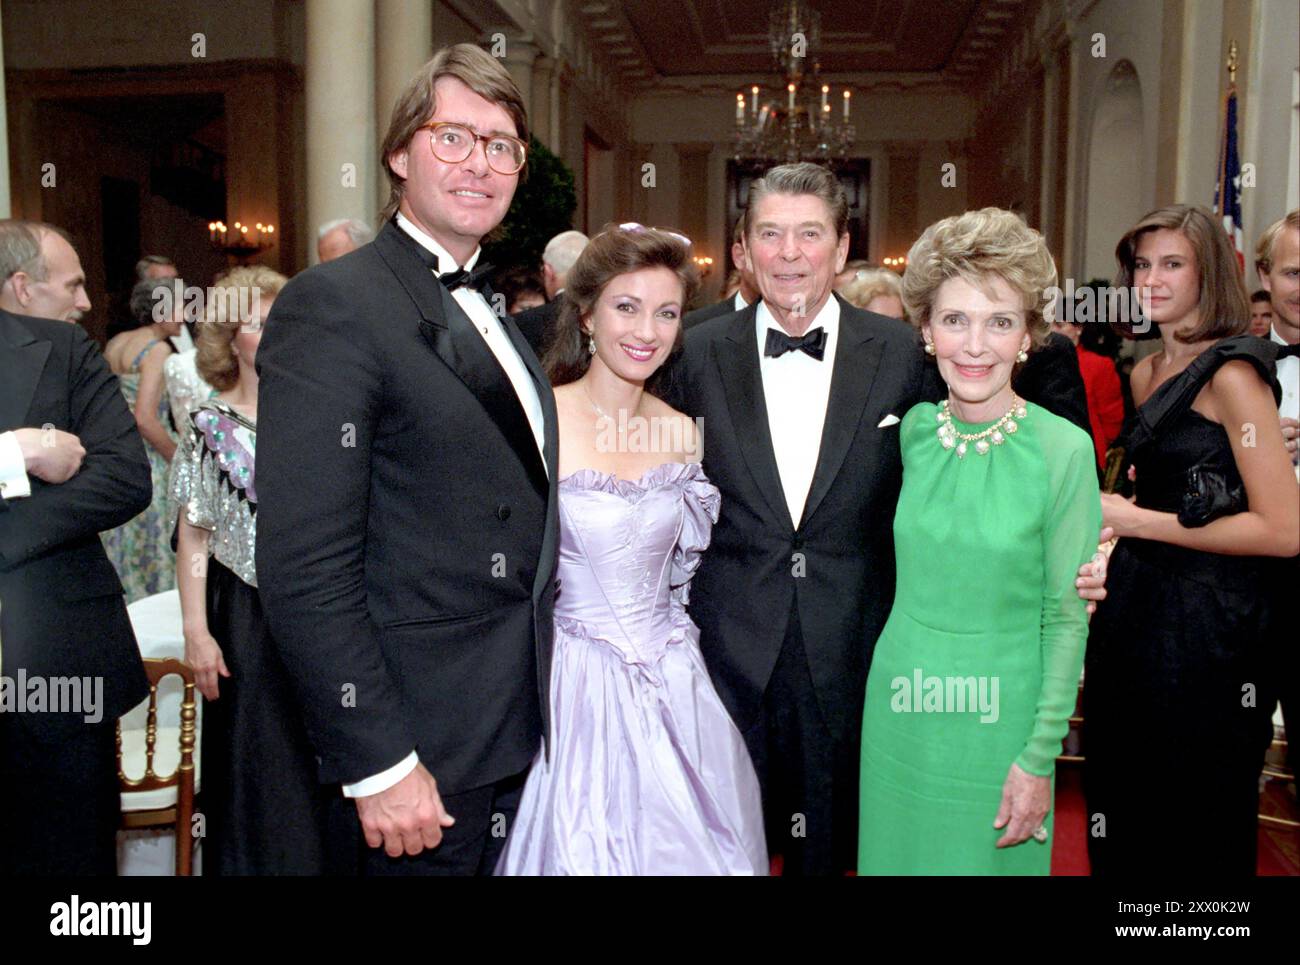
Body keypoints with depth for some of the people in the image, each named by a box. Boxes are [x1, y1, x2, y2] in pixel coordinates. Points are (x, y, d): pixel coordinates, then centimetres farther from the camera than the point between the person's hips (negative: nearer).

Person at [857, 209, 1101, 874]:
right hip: (900, 708, 4)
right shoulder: (913, 429, -2)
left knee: (988, 857, 13)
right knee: (899, 851, 18)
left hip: (999, 718, -4)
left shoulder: (1064, 449, -14)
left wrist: (1040, 759, -10)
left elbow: (1065, 620, -10)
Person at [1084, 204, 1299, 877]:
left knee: (1192, 829, 8)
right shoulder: (1146, 372, 11)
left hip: (1205, 624, -8)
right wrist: (1117, 513, 5)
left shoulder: (1231, 373, -14)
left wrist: (1137, 522, -16)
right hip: (1137, 607, 8)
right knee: (1120, 808, 19)